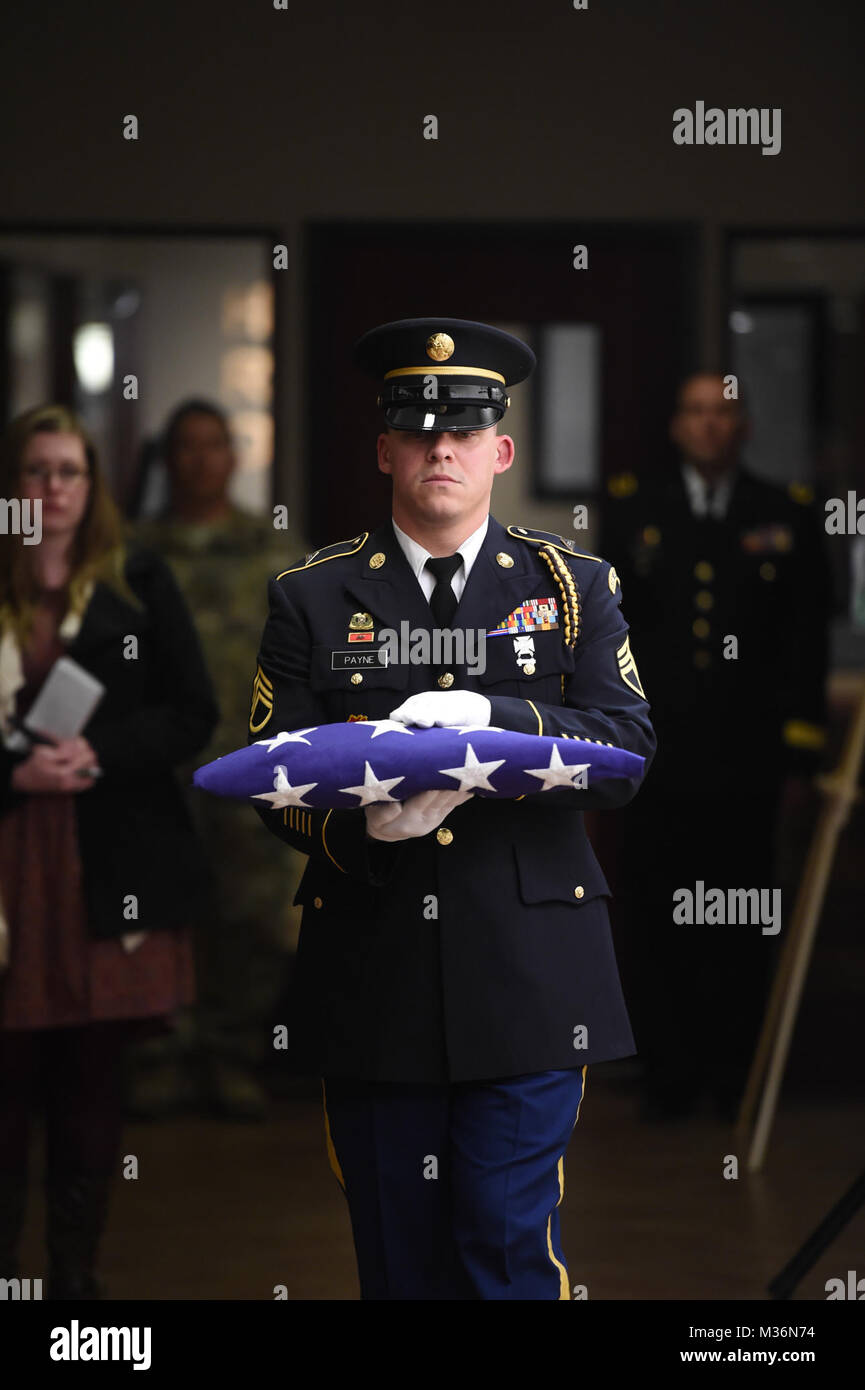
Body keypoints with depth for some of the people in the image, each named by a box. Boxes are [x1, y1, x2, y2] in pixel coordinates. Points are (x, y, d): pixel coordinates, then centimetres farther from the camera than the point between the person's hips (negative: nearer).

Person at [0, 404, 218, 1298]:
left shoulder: (139, 585, 7)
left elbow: (193, 713, 3)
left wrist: (97, 754, -12)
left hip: (113, 864, 1)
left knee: (93, 1079, 4)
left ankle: (75, 1272, 11)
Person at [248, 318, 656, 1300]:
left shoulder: (573, 586, 9)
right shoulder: (311, 596, 8)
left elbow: (627, 749, -2)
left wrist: (492, 720, -19)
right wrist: (362, 822, -20)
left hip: (526, 975, -1)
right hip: (372, 978, 1)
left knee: (510, 1241, -6)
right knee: (394, 1252, 6)